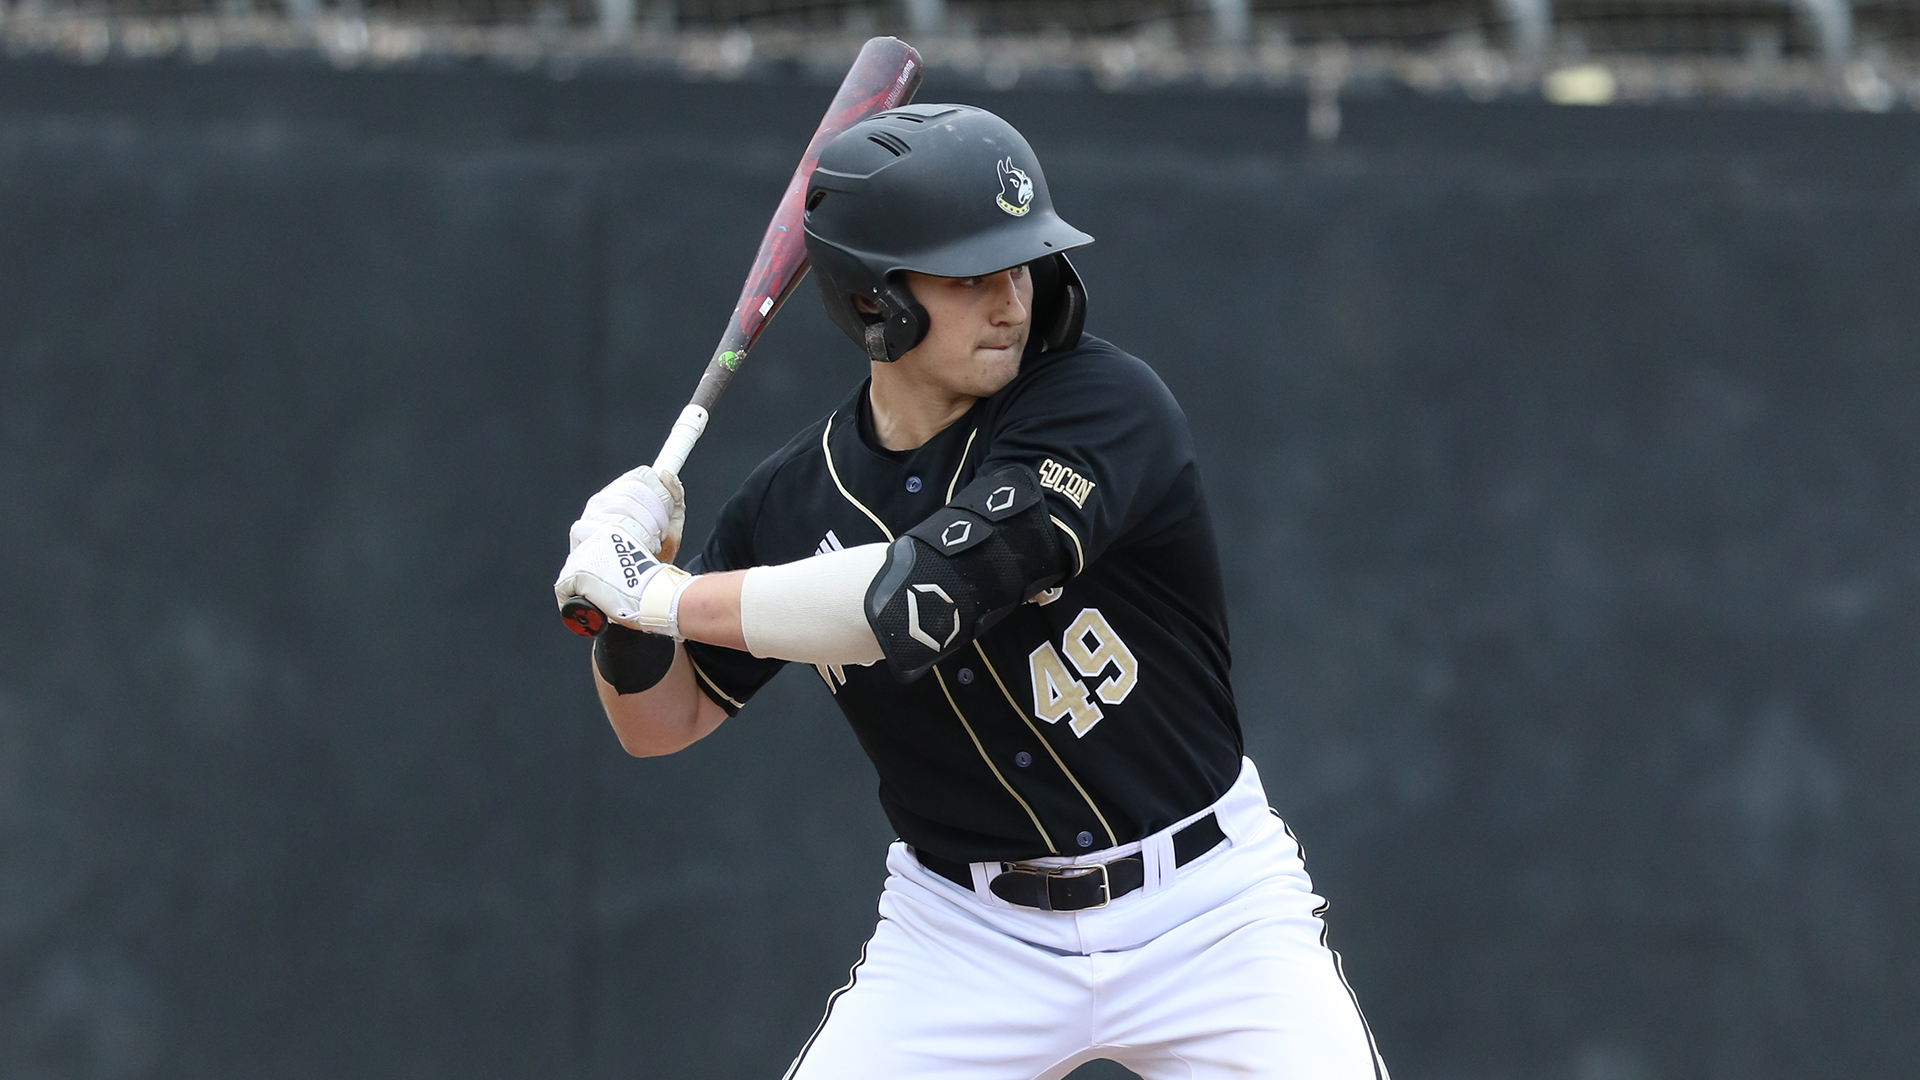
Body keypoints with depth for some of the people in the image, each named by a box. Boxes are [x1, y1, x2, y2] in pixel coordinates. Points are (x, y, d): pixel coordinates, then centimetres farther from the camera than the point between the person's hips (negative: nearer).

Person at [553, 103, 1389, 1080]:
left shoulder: (1105, 406, -17)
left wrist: (661, 594, -21)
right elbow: (663, 722, 9)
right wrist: (622, 599, -13)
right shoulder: (796, 502, -4)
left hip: (1202, 914, -2)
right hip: (966, 933, 3)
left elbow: (916, 599, -30)